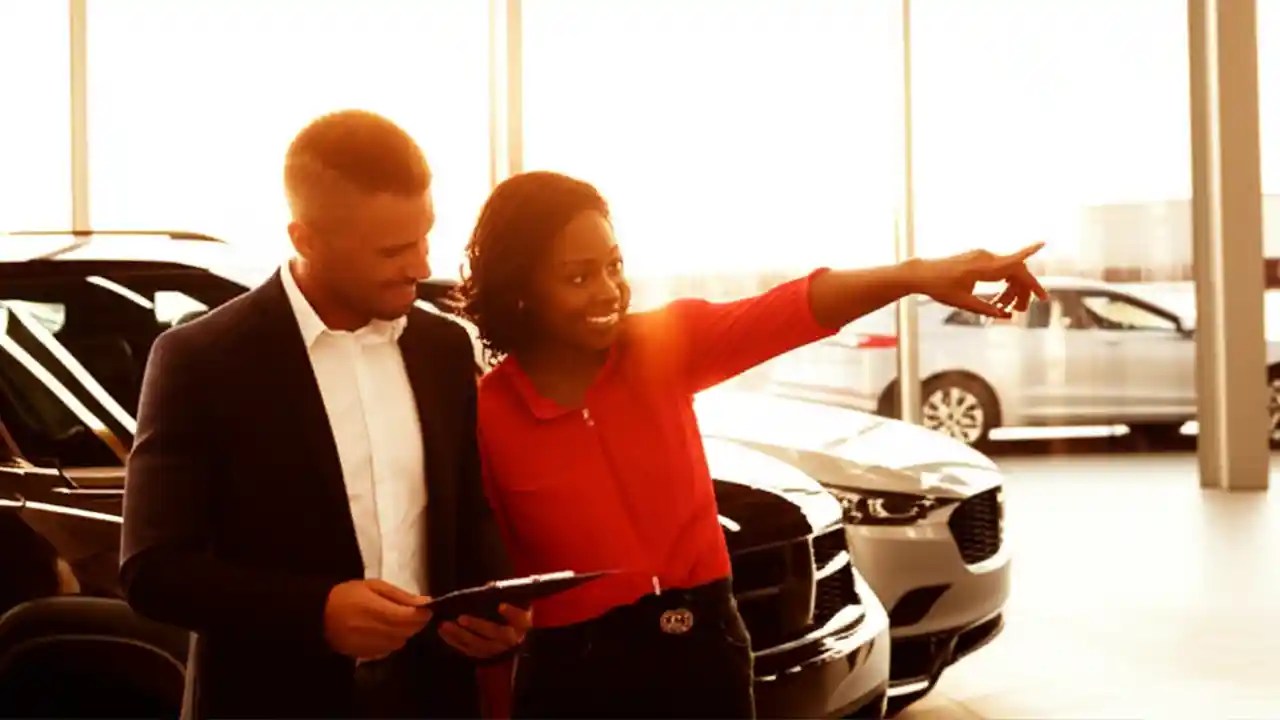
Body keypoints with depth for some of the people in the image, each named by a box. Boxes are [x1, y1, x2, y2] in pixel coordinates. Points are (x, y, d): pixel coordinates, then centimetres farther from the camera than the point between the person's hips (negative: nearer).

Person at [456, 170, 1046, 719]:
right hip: (574, 671, -2)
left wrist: (913, 276, -36)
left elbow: (789, 311, -21)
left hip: (704, 647, 2)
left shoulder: (664, 345, -4)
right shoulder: (485, 418, -8)